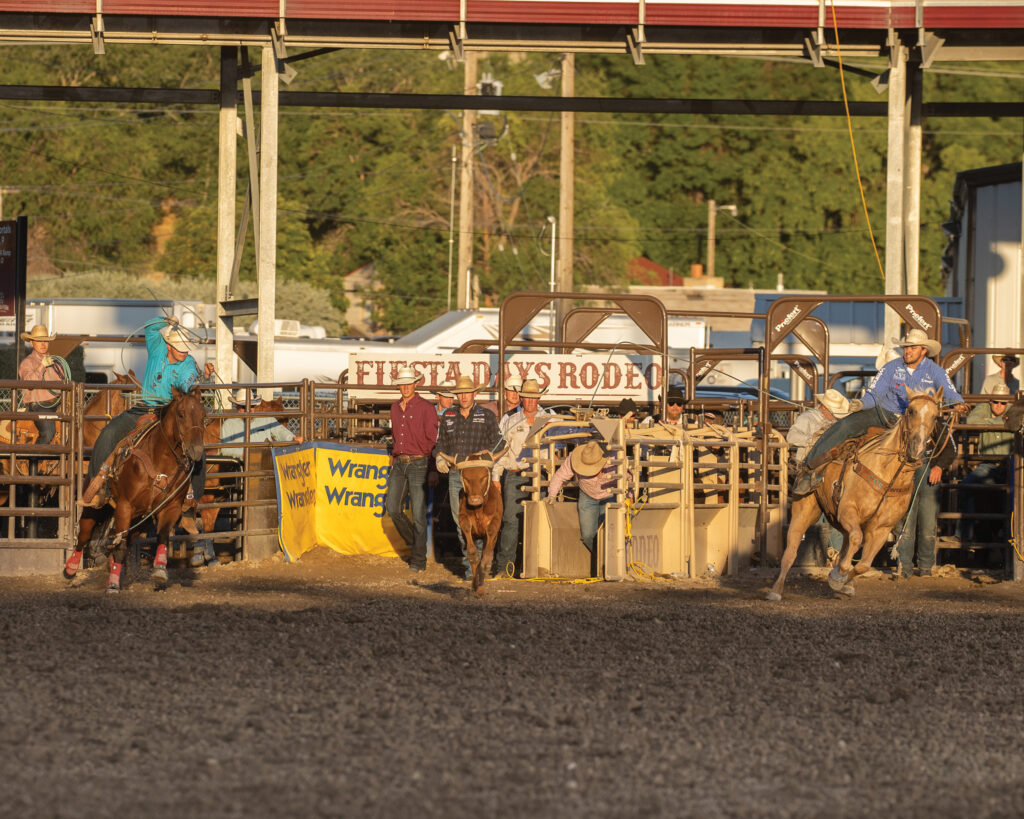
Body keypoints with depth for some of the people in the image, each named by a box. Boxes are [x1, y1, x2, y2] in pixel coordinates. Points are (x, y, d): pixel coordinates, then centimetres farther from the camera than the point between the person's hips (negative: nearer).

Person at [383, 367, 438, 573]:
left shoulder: (425, 408, -6)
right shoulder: (395, 408, 13)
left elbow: (431, 439, -4)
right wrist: (395, 456, 15)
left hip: (418, 463, -6)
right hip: (399, 463, 6)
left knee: (418, 513, -4)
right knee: (392, 509, 1)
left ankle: (418, 560, 2)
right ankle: (414, 543, 22)